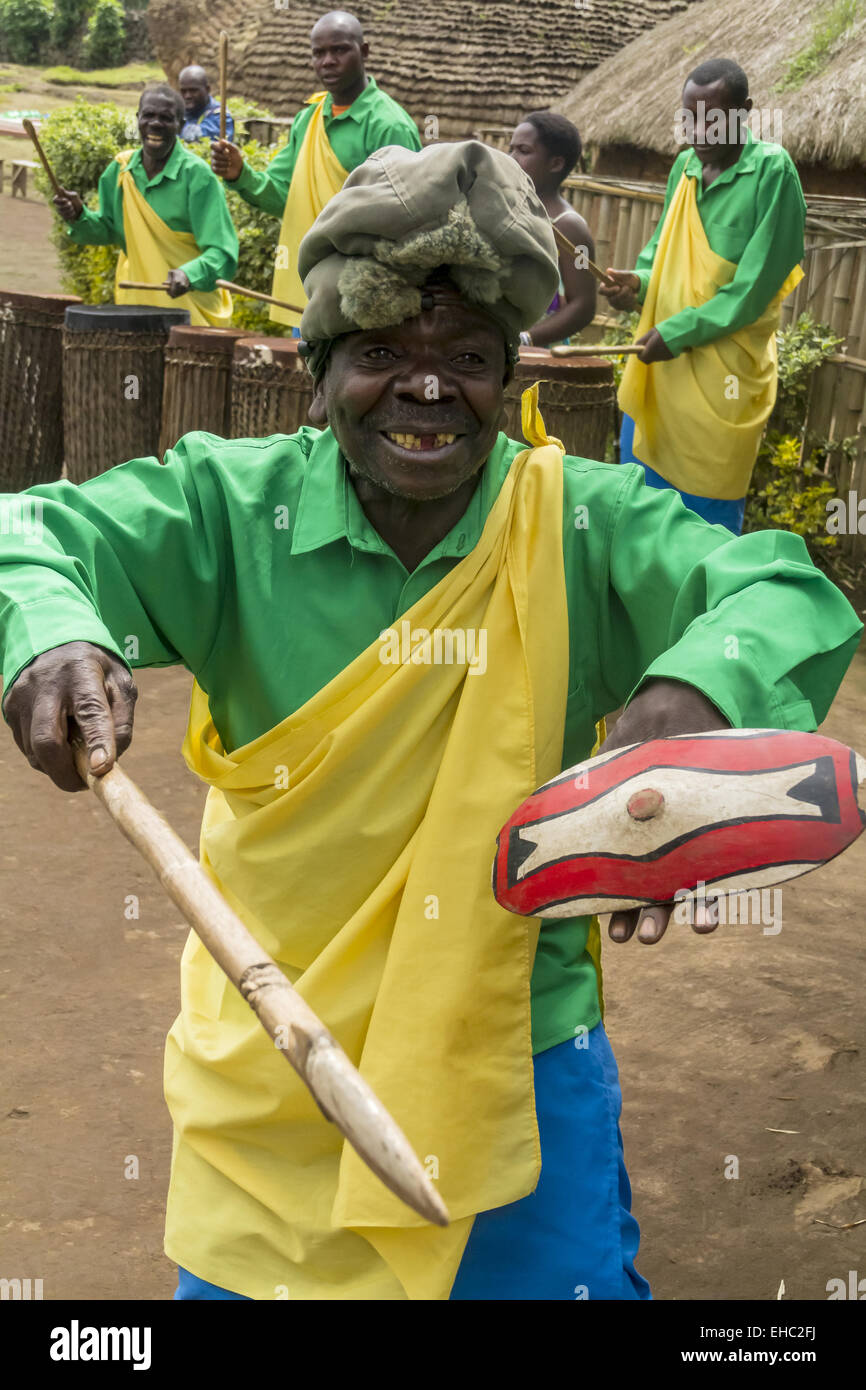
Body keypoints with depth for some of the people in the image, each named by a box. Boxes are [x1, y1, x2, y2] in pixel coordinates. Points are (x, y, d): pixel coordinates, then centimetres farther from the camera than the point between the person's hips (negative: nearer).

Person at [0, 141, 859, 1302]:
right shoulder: (230, 508, -10)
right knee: (237, 1284, 20)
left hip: (519, 1061, 0)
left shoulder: (587, 525, -11)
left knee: (573, 1279, 16)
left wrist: (698, 686, -44)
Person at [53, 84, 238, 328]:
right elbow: (109, 231, 16)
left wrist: (189, 275, -37)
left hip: (192, 311, -4)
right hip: (134, 304, 5)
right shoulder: (121, 168, 4)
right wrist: (79, 216, -4)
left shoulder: (197, 175, -12)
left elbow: (222, 253, -18)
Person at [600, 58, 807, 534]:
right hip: (658, 362, 7)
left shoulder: (772, 169, -12)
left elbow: (753, 289, -15)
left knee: (708, 519, 3)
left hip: (721, 381, -6)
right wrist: (641, 282, -2)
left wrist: (677, 333, -16)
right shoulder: (684, 165, 7)